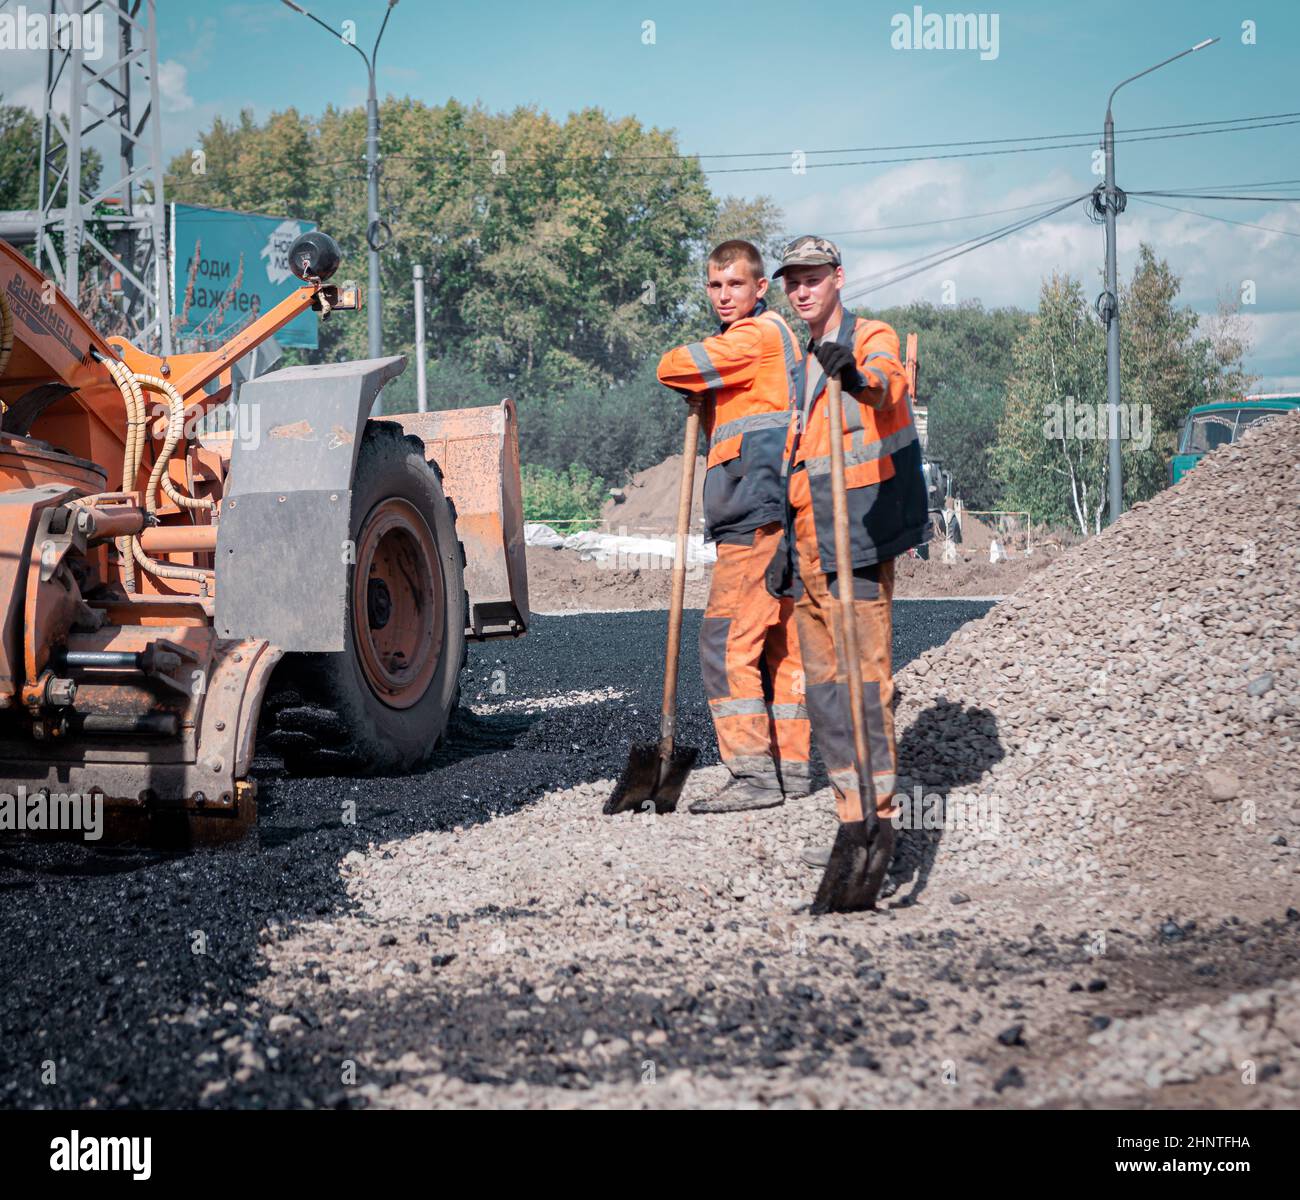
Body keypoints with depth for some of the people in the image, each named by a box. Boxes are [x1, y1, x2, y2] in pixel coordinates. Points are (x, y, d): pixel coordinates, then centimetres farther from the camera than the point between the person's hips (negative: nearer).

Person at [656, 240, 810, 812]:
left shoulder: (759, 333, -7)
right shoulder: (756, 339, 25)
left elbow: (673, 368, -11)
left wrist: (696, 384, 9)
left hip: (758, 513, -11)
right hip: (768, 514, 11)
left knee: (727, 640, -12)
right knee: (779, 643, 12)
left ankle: (754, 774, -13)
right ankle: (792, 766, 17)